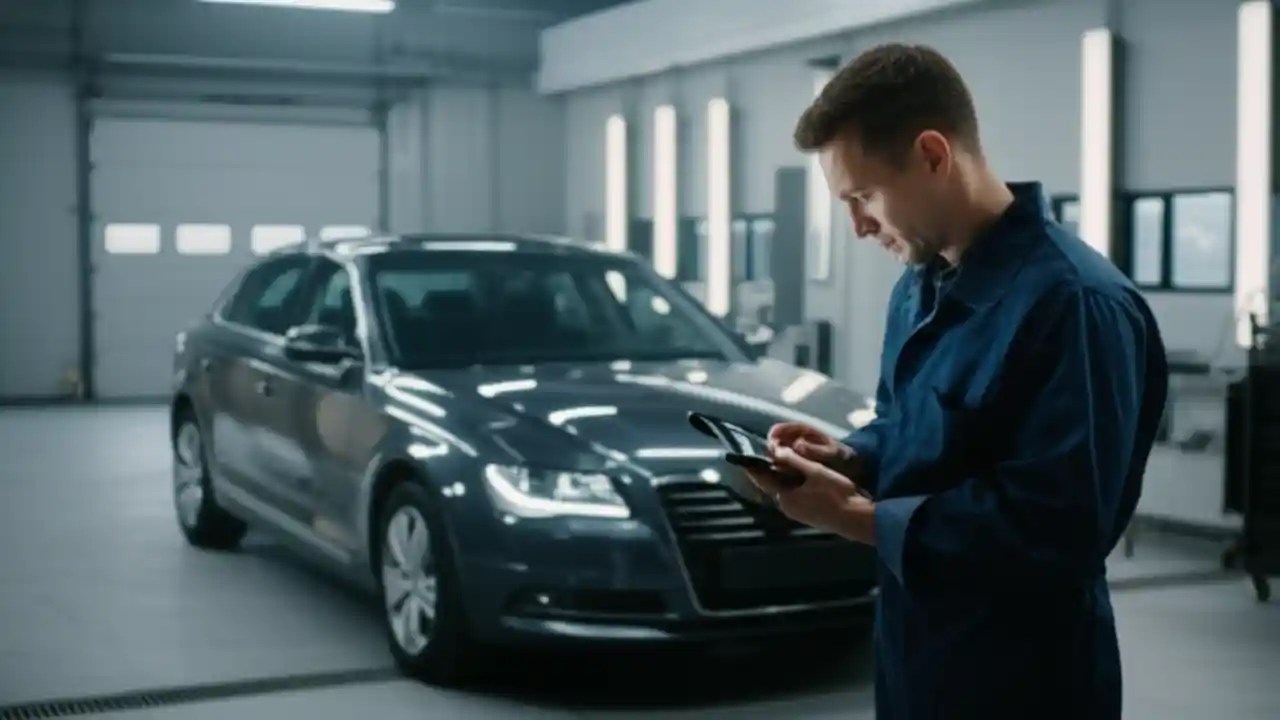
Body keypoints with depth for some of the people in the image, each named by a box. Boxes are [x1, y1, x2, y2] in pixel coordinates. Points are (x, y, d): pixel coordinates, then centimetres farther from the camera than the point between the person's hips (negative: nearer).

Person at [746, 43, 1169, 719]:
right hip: (914, 643, 8)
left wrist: (852, 516, -24)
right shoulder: (920, 286, 7)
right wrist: (847, 458, -2)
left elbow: (1053, 530, -28)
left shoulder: (1074, 301, -24)